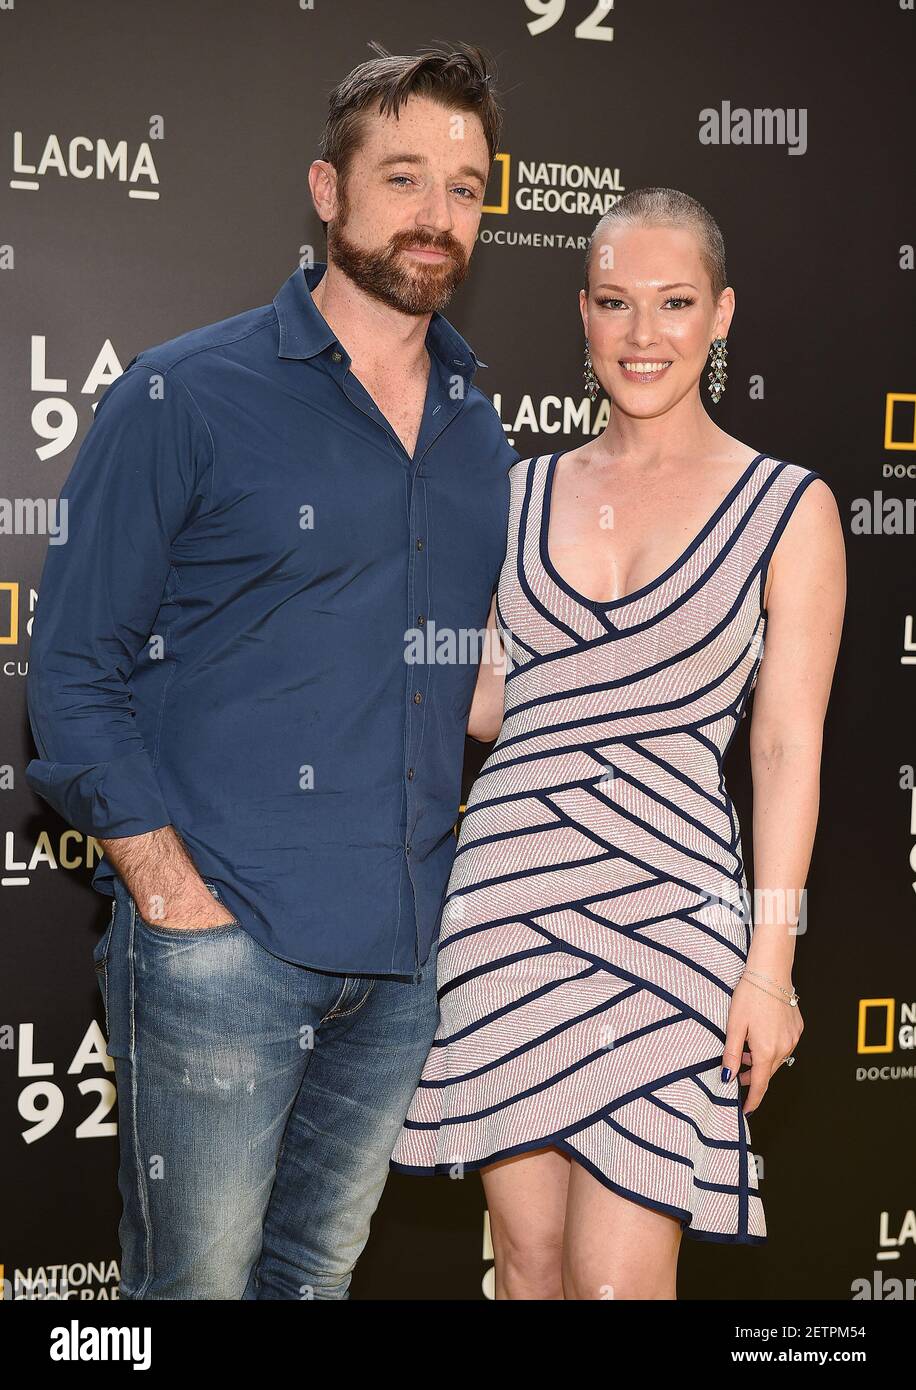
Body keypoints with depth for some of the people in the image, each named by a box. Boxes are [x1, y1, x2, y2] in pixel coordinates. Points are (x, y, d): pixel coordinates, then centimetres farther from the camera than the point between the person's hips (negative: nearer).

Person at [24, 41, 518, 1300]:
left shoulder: (480, 432, 12)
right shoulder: (186, 396, -5)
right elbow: (74, 668, -6)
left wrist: (453, 874, 7)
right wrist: (170, 892, -12)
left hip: (410, 950, 5)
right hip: (224, 944, -5)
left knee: (321, 1267, 18)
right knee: (195, 1278, 7)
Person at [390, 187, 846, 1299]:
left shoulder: (788, 507, 1)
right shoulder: (524, 490, 12)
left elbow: (787, 744, -1)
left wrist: (771, 958, -6)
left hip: (665, 907, -3)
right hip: (508, 892, 4)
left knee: (616, 1279, -5)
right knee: (527, 1257, 10)